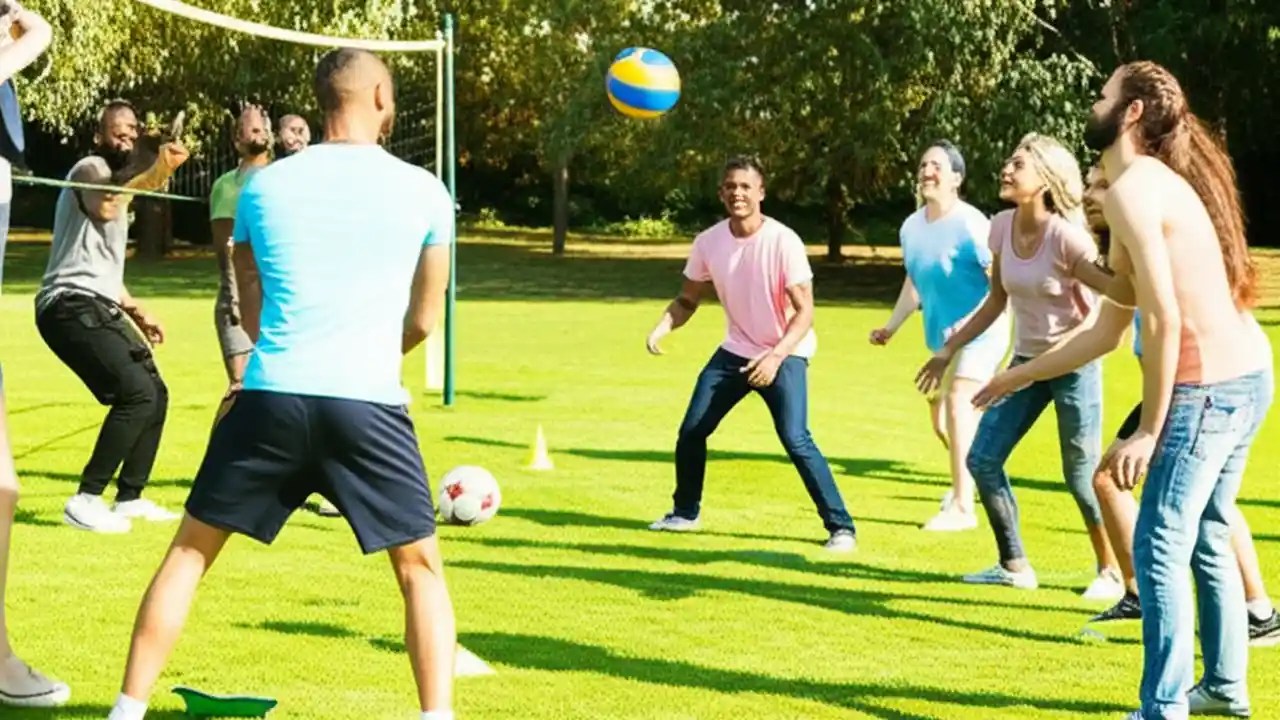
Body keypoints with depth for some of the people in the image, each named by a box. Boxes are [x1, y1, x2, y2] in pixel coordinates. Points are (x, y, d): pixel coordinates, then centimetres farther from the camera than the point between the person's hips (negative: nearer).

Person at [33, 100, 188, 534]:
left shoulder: (114, 182, 24)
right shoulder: (90, 169, -7)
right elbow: (104, 207, -35)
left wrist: (138, 312, 30)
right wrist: (158, 172, -45)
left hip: (97, 307, 10)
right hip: (71, 306, -10)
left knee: (156, 394, 14)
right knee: (137, 392, -21)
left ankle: (130, 498, 24)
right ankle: (86, 500, -17)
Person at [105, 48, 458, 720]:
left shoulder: (263, 186, 10)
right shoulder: (424, 191, 5)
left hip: (272, 395, 1)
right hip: (369, 402, -1)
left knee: (189, 551, 15)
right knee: (421, 568, 13)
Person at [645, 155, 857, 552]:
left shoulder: (782, 241, -20)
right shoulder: (709, 241, -6)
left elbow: (804, 311, -19)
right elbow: (687, 299, 7)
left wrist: (775, 356, -32)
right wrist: (662, 327, -14)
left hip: (785, 354, -5)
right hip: (736, 350, 5)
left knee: (795, 440, -20)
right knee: (691, 430, 6)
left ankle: (841, 527, -11)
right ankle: (685, 513, 28)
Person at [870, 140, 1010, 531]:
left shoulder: (971, 225, -21)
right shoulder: (911, 227, 2)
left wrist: (973, 321, -33)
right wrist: (891, 327, 12)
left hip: (981, 334, -9)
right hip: (941, 337, 9)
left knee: (958, 401, -24)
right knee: (939, 415, 20)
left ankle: (962, 507, -25)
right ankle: (967, 478, 48)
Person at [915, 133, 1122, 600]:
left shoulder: (1064, 235, -20)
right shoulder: (1002, 227, -1)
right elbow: (996, 302, 11)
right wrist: (950, 350, 13)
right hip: (1026, 362, 7)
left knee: (1082, 474, -2)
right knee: (982, 459, 3)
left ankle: (1112, 571, 17)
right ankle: (1014, 565, 15)